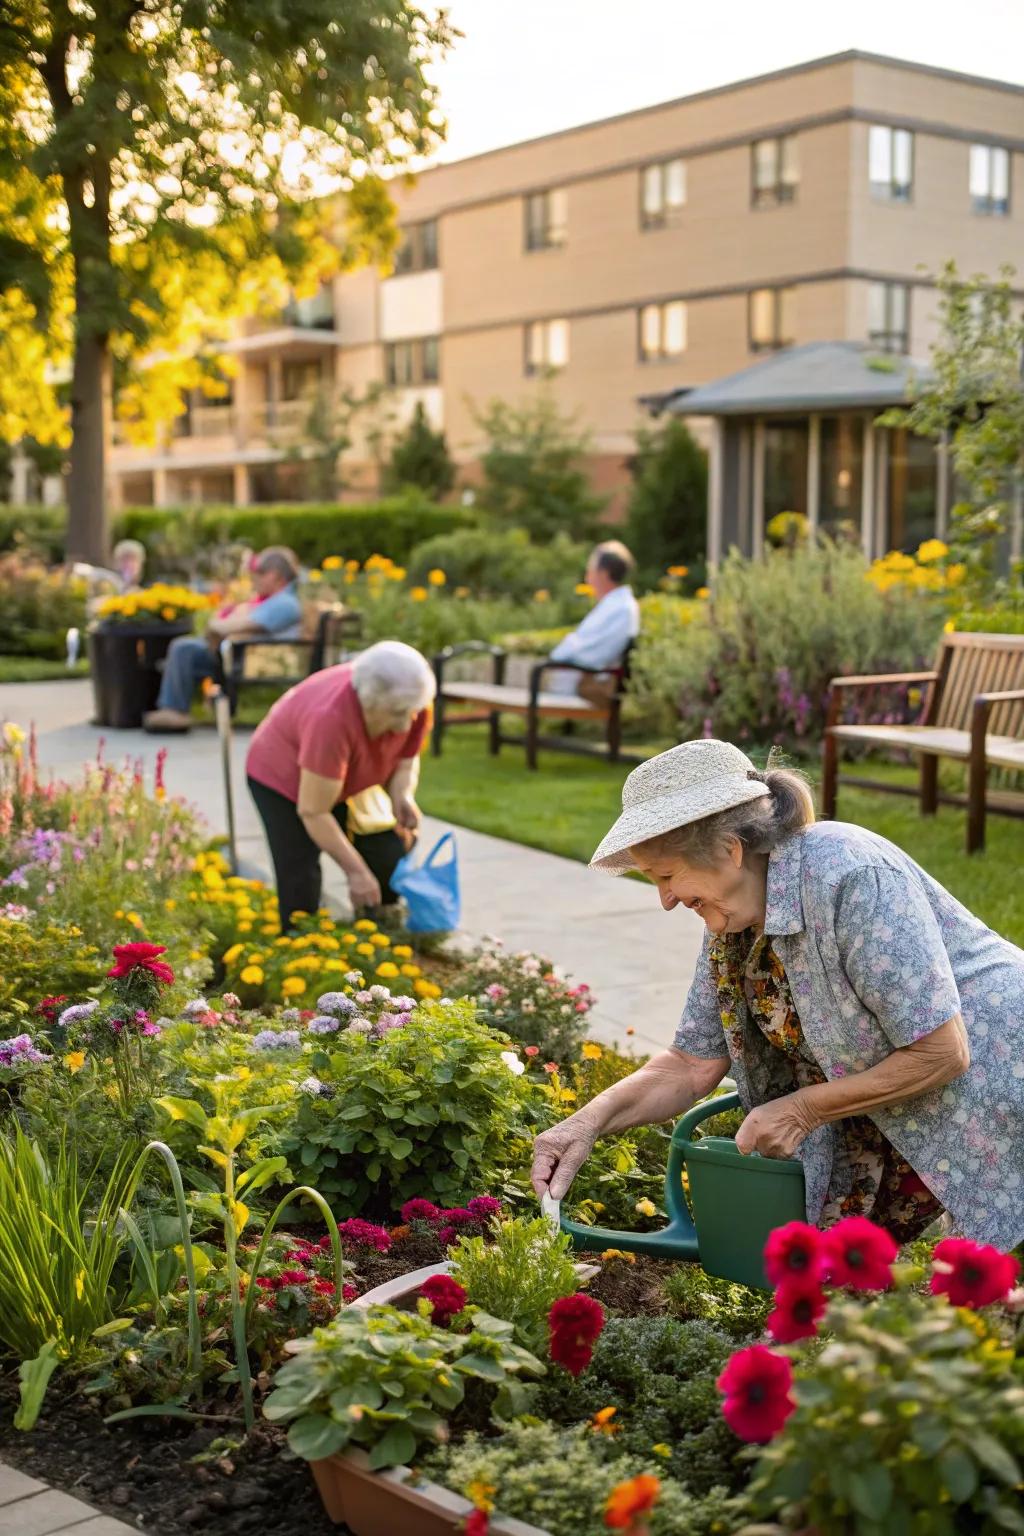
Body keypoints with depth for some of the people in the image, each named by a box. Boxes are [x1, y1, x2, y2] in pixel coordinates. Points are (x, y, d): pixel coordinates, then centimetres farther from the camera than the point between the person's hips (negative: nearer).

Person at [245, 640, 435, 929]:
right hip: (283, 776, -6)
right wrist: (355, 871, -29)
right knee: (300, 882, -16)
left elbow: (407, 758, -3)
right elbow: (313, 812, -33)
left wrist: (402, 796, -24)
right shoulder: (331, 718, -41)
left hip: (351, 779, 6)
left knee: (391, 861, -2)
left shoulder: (412, 702, -24)